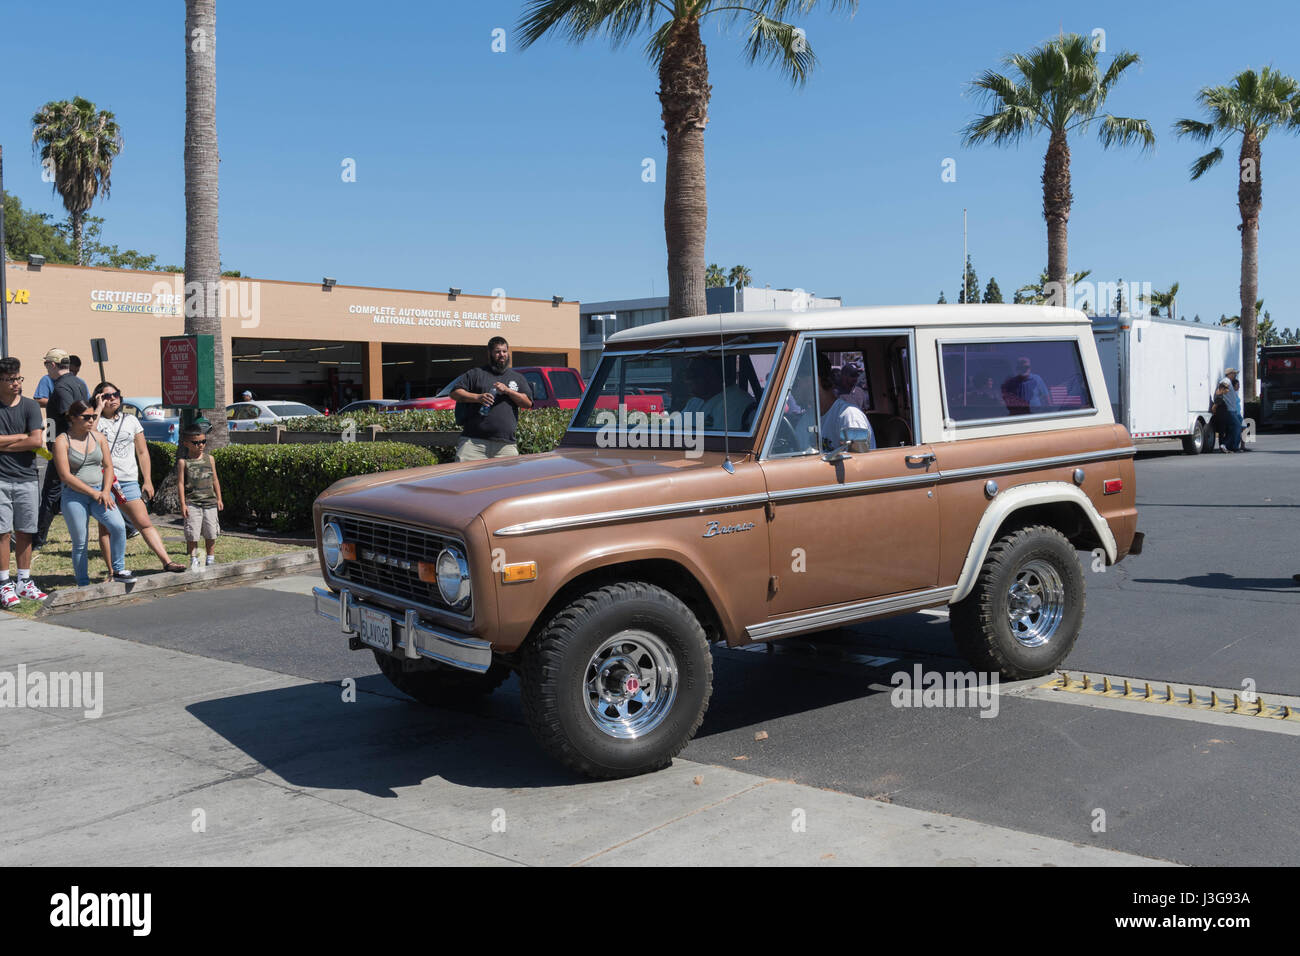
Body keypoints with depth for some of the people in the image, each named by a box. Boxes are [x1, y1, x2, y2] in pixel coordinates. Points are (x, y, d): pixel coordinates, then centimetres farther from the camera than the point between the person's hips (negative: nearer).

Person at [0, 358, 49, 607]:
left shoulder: (30, 406, 4)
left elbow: (36, 441, -7)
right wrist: (22, 436, -6)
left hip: (26, 478, 2)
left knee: (24, 533, 7)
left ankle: (24, 582, 15)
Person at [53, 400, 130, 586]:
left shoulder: (98, 437, 9)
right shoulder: (62, 441, -5)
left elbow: (108, 466, 10)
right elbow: (65, 476, -11)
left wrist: (105, 491, -7)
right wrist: (93, 493, -14)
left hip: (99, 492, 3)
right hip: (74, 495, -3)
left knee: (119, 526, -18)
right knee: (80, 542, 1)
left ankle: (118, 570, -5)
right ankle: (83, 584, 13)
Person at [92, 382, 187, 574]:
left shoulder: (131, 420, 15)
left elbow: (142, 452, 16)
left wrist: (147, 480, 9)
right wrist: (99, 408, -9)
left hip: (128, 481, 2)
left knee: (145, 524, -2)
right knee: (106, 527, 0)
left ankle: (167, 561, -7)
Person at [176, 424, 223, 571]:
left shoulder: (209, 459, 8)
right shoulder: (183, 461, -3)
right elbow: (180, 483, -5)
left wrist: (218, 499, 12)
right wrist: (183, 504, -9)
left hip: (209, 501, 4)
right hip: (192, 502, -3)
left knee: (211, 533, 8)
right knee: (192, 534, -5)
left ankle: (210, 558, 22)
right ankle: (194, 560, 5)